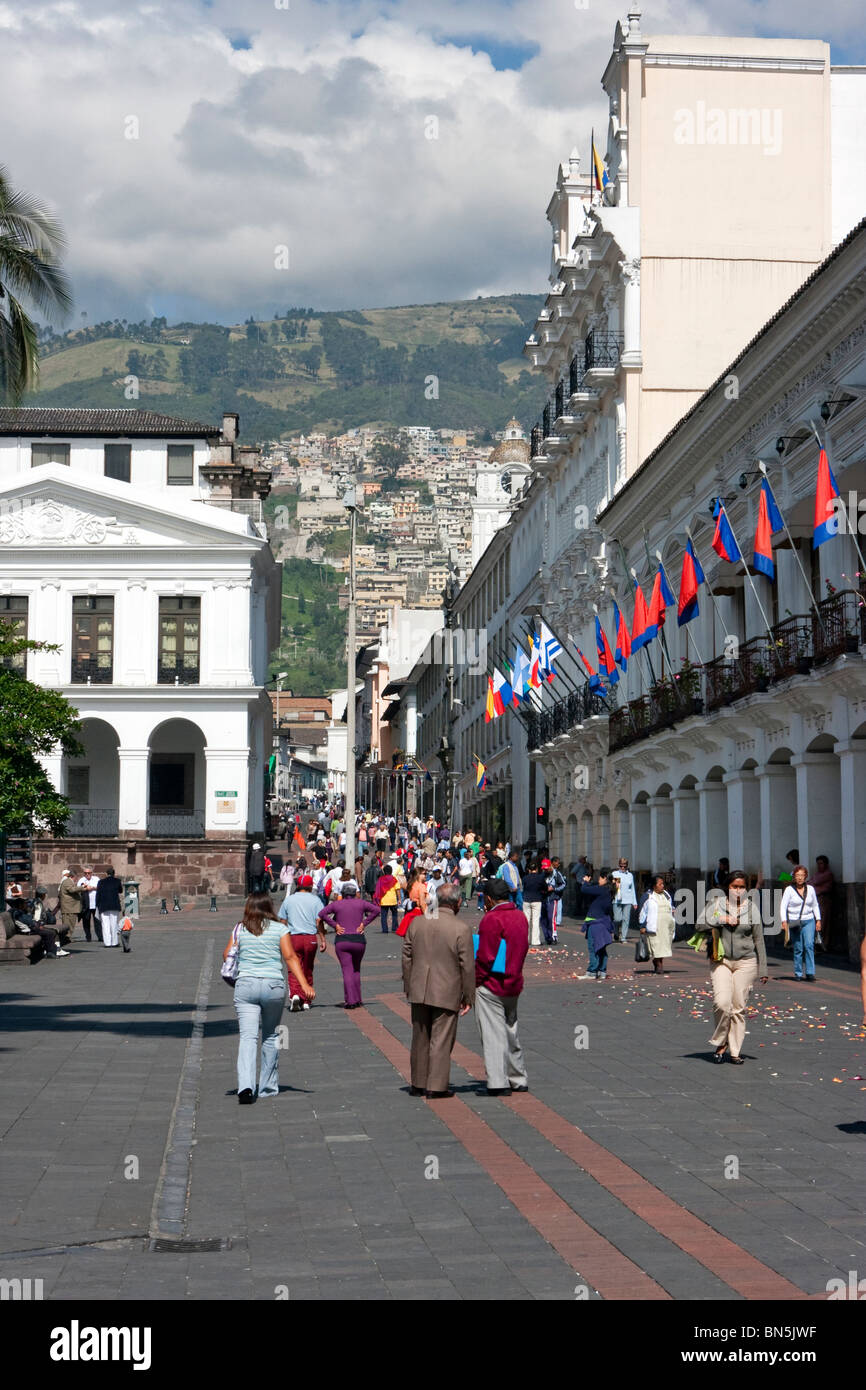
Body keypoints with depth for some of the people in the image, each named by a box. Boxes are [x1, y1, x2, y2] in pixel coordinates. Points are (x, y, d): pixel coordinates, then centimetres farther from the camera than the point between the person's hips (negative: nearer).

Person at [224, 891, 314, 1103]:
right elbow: (290, 957, -6)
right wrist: (304, 984, -11)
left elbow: (227, 955, 8)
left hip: (245, 984, 0)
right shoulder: (280, 929, 3)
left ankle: (246, 1085, -24)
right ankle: (268, 1087, 22)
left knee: (247, 1037, -6)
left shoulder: (240, 929, 5)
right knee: (270, 1037, 16)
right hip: (273, 985, 0)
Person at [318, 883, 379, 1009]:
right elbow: (376, 910, -3)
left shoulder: (336, 904, 4)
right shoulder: (360, 903, 6)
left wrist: (335, 925, -3)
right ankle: (357, 1000, 14)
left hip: (342, 940, -1)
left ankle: (351, 1001, -15)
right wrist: (364, 923, -1)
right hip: (359, 940, 1)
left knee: (347, 971, -3)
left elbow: (322, 914, -8)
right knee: (356, 970, 18)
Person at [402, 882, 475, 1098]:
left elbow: (407, 958, 7)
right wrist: (468, 997, -1)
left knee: (420, 1039, 15)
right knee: (441, 1040, 3)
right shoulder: (462, 929, -13)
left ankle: (418, 1084, 24)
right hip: (447, 993, -4)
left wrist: (408, 988, 16)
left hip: (419, 991, 5)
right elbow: (467, 967, -11)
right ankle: (436, 1087, 3)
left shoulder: (417, 923, 1)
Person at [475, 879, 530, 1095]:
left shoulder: (491, 919, -17)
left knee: (493, 1034, -3)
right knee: (510, 1032, 18)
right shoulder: (520, 916, 8)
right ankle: (518, 1079, 24)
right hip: (514, 984, 8)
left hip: (491, 986, -8)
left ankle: (499, 1083, -5)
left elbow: (485, 957, -20)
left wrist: (474, 982, -11)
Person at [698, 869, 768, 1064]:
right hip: (720, 961, -1)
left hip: (745, 962, 1)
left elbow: (758, 940, 7)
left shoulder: (751, 907, 4)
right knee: (721, 1002, -16)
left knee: (739, 1008, 1)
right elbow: (700, 924, -6)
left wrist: (763, 970, 7)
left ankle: (735, 1051, 11)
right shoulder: (716, 903, 3)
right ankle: (721, 1043, 5)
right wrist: (721, 920, -17)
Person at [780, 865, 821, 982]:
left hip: (809, 921, 2)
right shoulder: (789, 889, -3)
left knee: (809, 945, -15)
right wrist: (784, 921, -17)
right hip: (794, 923, -2)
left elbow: (815, 906, 17)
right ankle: (798, 973, 14)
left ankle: (810, 973, -16)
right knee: (798, 949, 0)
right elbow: (783, 906, -6)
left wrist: (818, 920, 11)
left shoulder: (810, 889, 7)